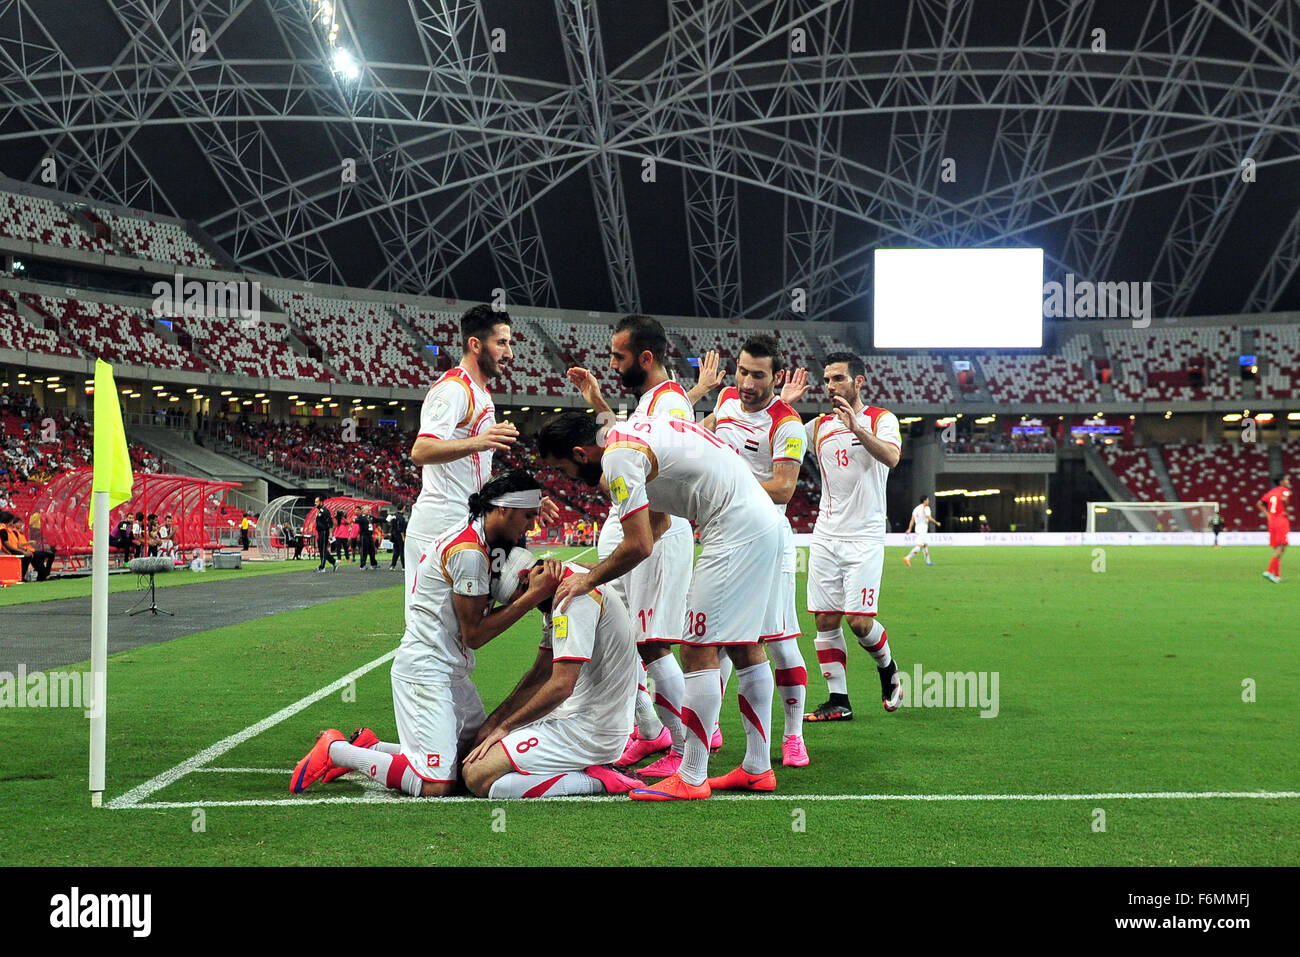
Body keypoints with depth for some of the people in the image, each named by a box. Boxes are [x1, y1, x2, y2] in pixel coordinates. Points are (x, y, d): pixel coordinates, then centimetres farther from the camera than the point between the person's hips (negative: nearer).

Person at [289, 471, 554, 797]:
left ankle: (369, 747, 17)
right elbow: (473, 634, -14)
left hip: (452, 672, 11)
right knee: (436, 785, -17)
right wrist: (533, 596, -13)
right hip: (427, 670, -11)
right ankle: (335, 749, 0)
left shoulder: (472, 538, 11)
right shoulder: (469, 551, -19)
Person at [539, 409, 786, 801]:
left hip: (736, 531, -10)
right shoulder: (634, 430, 19)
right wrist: (600, 572, 26)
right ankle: (757, 769, 19)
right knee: (745, 647, 14)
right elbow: (658, 524, 28)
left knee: (699, 649, -6)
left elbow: (639, 546, -15)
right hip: (767, 522, 10)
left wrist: (589, 579, 0)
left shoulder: (618, 457, -12)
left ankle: (690, 779, -2)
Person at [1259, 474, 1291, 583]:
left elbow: (1259, 504, 12)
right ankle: (1269, 571, -20)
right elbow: (1283, 499, -26)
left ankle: (1277, 575, 13)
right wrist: (1286, 511, -12)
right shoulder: (1285, 490, -4)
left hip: (1271, 521, 7)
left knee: (1277, 548, 12)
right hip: (1281, 520, -7)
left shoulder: (1271, 492, 16)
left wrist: (1267, 515, 10)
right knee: (1281, 547, -9)